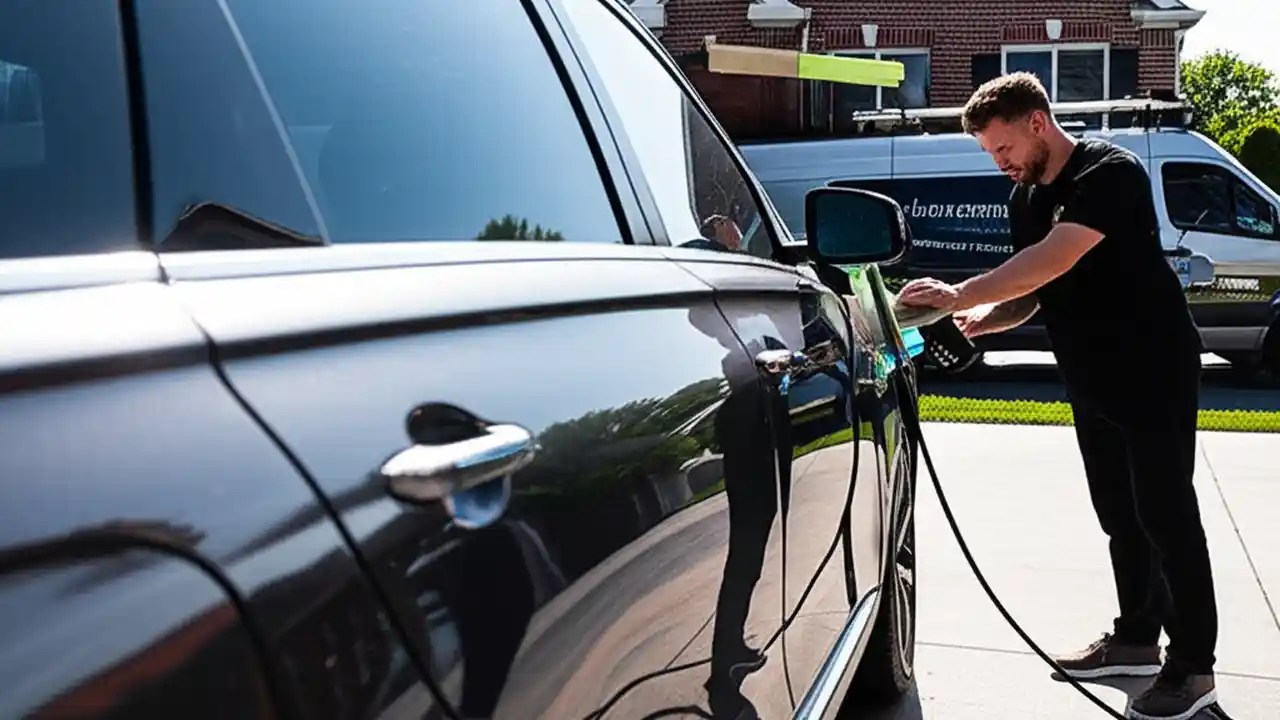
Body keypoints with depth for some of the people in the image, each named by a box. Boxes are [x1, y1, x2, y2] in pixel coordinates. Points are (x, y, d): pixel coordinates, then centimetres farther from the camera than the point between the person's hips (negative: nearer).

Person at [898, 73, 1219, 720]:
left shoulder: (1111, 174, -18)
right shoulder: (1024, 198, 8)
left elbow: (1055, 260, -32)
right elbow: (1034, 293, 9)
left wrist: (959, 294, -37)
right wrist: (985, 317, -12)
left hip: (1154, 375, -8)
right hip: (1092, 384, 8)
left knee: (1166, 516, -4)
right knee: (1120, 517, 15)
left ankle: (1192, 666, 6)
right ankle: (1137, 637, 28)